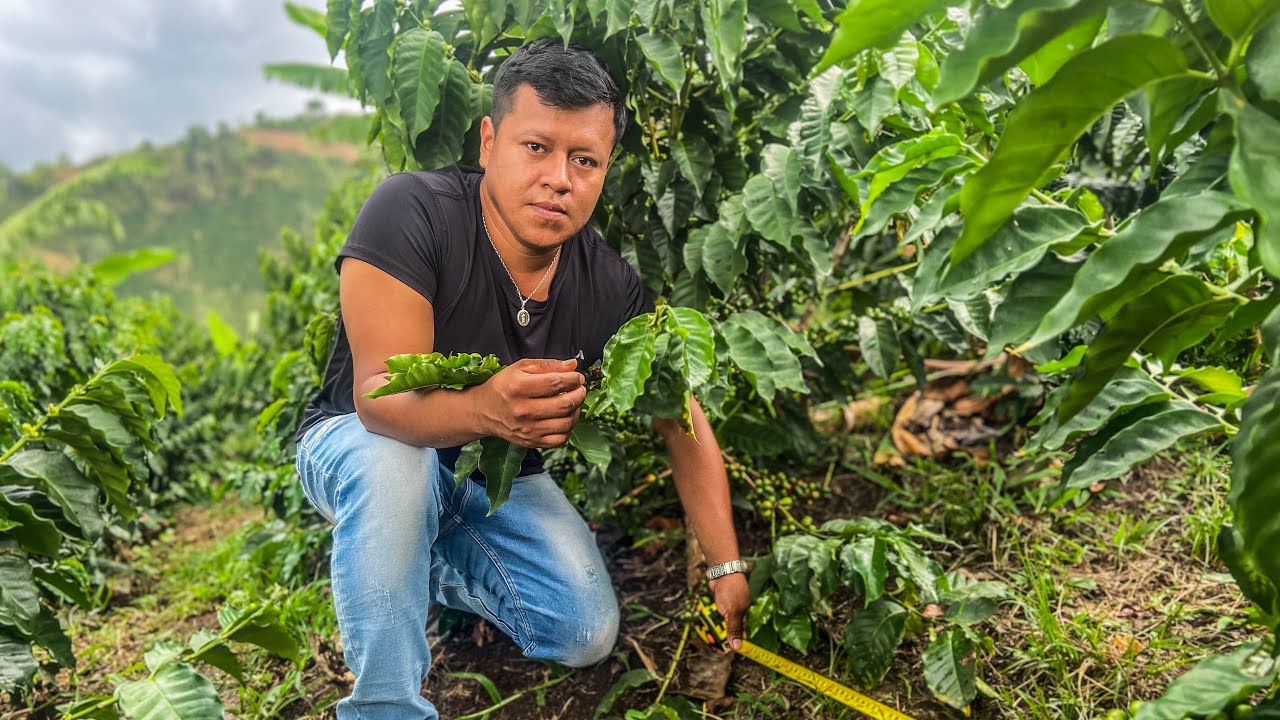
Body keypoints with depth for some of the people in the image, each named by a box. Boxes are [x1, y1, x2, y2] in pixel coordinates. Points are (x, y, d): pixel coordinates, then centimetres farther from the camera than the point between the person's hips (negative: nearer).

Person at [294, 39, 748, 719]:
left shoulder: (608, 286, -15)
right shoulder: (411, 212, -29)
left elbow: (684, 422, -8)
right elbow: (379, 396, -35)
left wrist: (727, 570, -11)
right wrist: (485, 408, -57)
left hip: (497, 476, 4)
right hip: (359, 444, -3)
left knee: (587, 634, -11)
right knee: (392, 460, -39)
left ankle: (427, 559, 13)